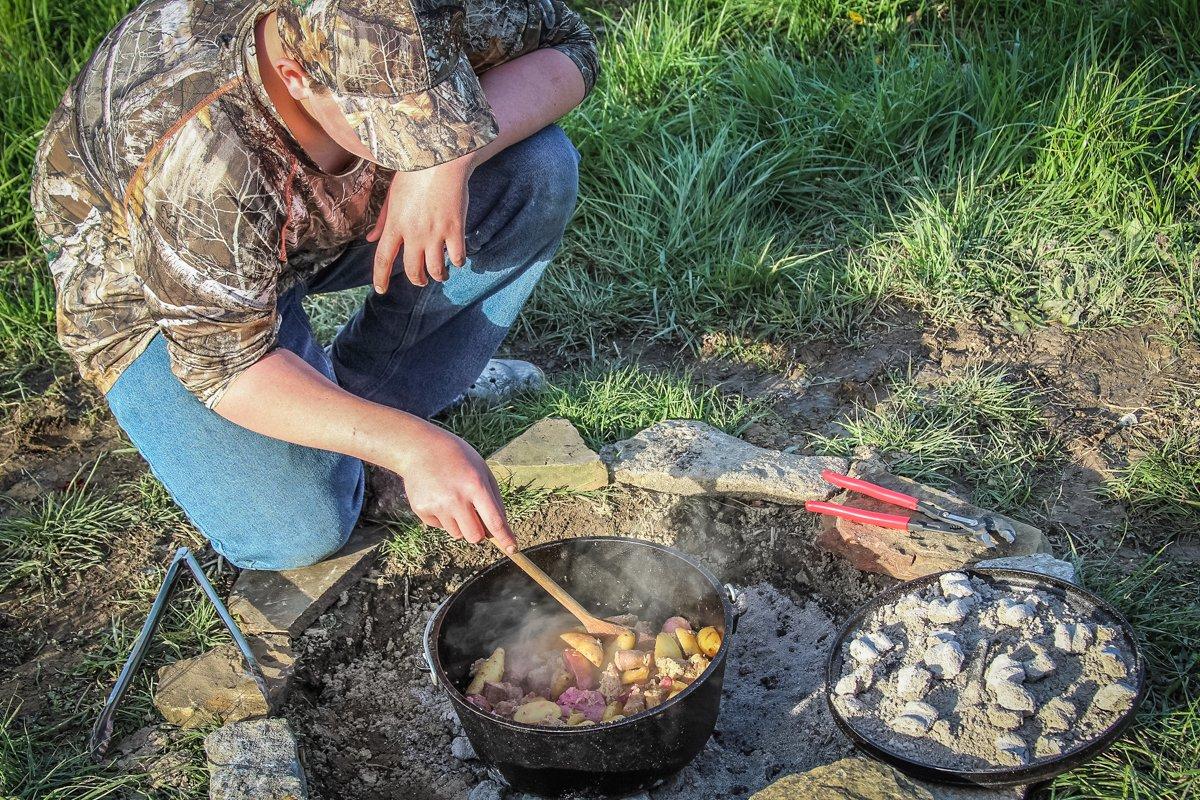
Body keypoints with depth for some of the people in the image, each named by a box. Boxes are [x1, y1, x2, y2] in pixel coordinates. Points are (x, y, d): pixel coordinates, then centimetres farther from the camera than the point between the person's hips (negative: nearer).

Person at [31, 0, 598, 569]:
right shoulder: (192, 163, -40)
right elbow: (225, 364, -30)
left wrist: (450, 154, -35)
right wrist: (413, 447, -41)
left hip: (332, 213, 5)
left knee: (539, 169, -18)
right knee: (295, 533, -23)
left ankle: (374, 389, -2)